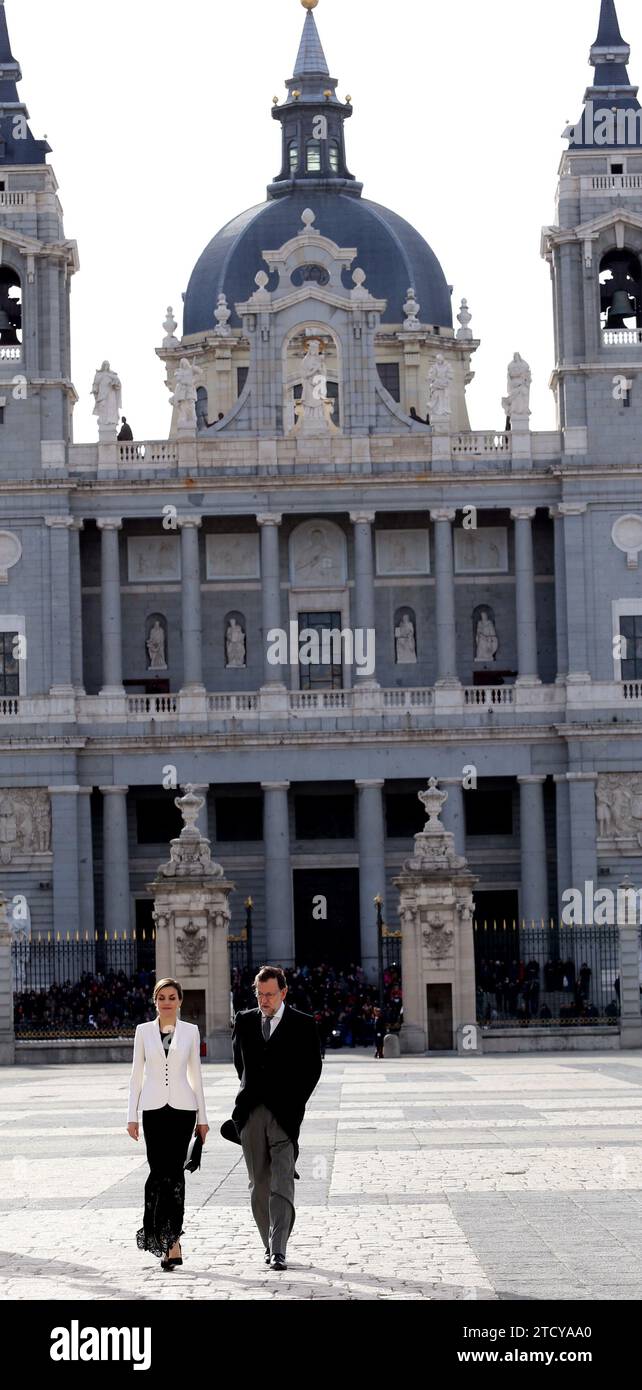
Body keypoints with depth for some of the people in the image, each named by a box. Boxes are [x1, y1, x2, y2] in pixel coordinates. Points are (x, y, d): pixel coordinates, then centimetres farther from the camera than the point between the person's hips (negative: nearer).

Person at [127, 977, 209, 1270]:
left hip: (182, 1106, 0)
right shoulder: (144, 1031, 7)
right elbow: (137, 1074, 8)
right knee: (159, 1170, -5)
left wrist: (202, 1118, 7)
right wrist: (132, 1116, 2)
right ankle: (171, 1243, 9)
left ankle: (171, 1239, -2)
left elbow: (195, 1075, 9)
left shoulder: (190, 1031, 6)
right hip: (154, 1107, 1)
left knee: (174, 1171, -6)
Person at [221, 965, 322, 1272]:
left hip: (284, 1115, -4)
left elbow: (313, 1067, 5)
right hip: (251, 1114, 4)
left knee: (282, 1186, -12)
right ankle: (269, 1245, 16)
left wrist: (295, 1103, 1)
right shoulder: (245, 1021, 11)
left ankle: (278, 1251, -16)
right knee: (259, 1186, 7)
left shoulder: (303, 1025, 1)